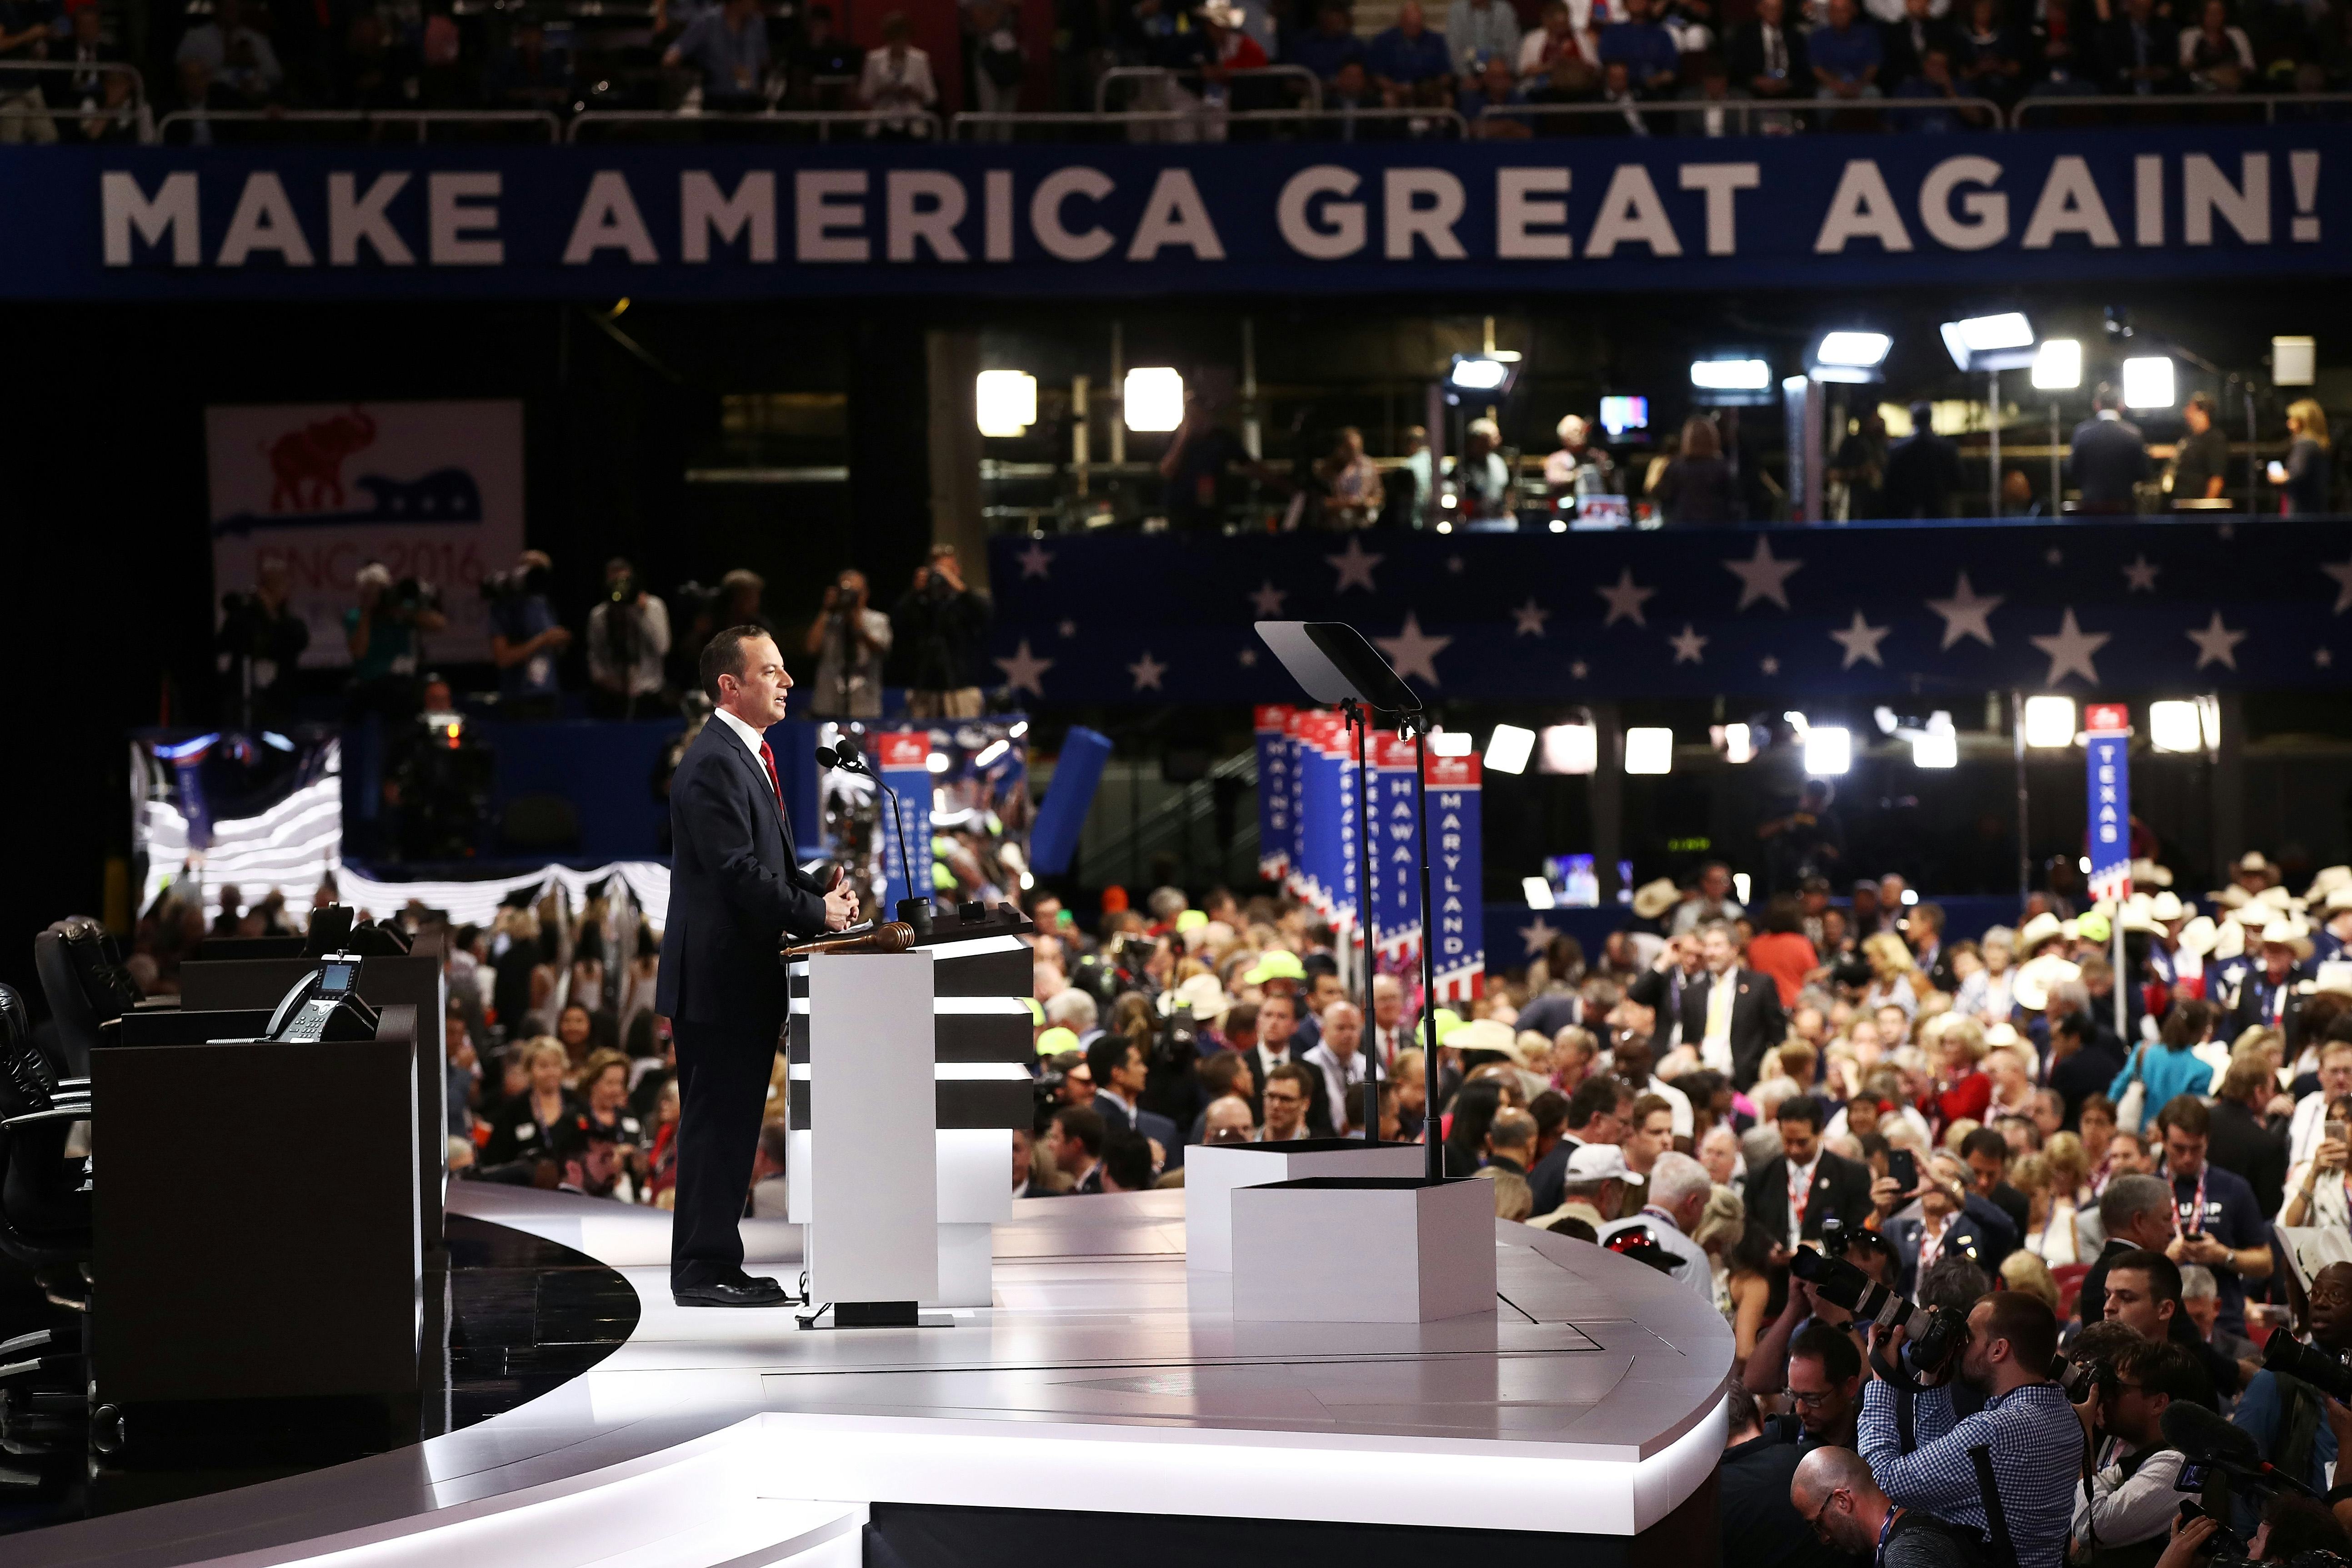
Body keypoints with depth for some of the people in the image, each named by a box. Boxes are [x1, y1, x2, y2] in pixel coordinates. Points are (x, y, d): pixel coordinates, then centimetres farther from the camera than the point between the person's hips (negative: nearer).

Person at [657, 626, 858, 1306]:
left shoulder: (750, 757, 17)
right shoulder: (713, 764, -16)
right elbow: (739, 872, -22)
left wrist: (822, 888, 4)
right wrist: (816, 912, -16)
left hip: (746, 978, 10)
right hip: (718, 976, -10)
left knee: (732, 1124, 13)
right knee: (716, 1123, -6)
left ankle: (717, 1263, 19)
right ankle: (702, 1270, -1)